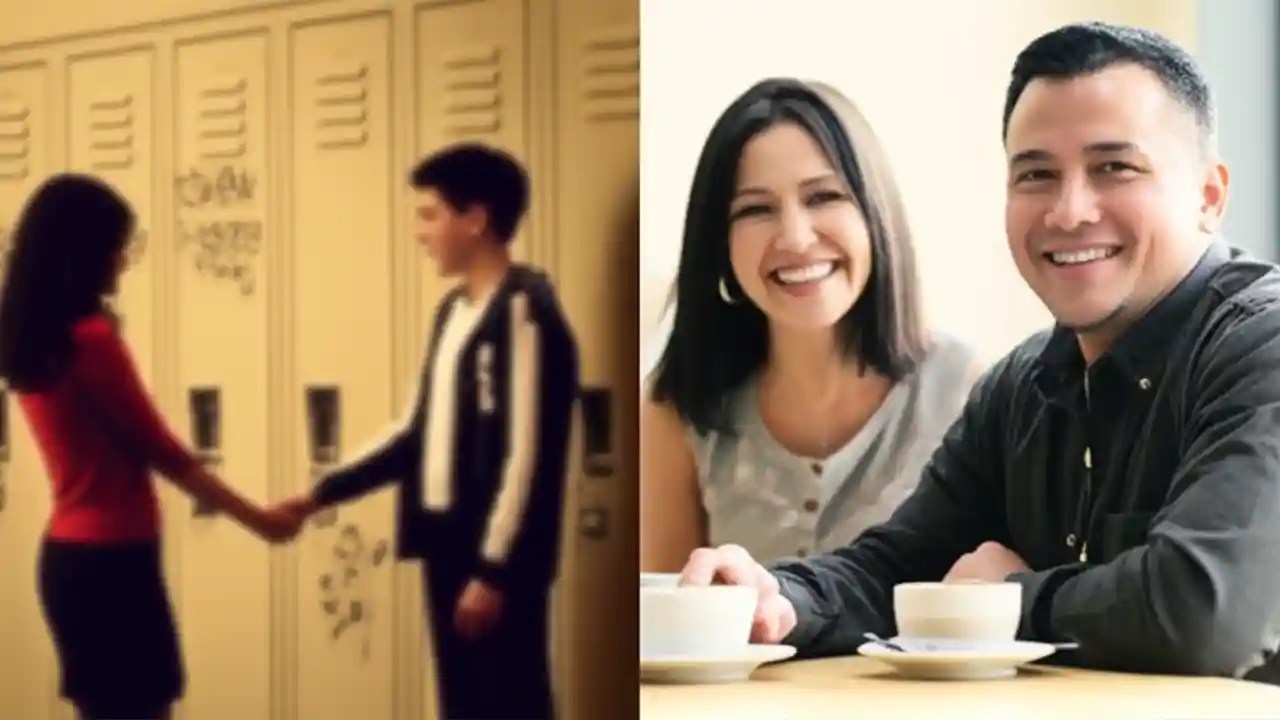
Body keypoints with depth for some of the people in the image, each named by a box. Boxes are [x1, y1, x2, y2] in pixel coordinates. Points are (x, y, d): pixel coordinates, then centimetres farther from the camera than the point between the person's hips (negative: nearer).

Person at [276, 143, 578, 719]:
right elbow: (418, 434, 20)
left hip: (499, 559, -9)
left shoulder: (523, 312, -12)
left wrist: (493, 570, -19)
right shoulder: (454, 310, 15)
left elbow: (526, 455, -17)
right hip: (450, 546, 9)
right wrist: (325, 493, 17)